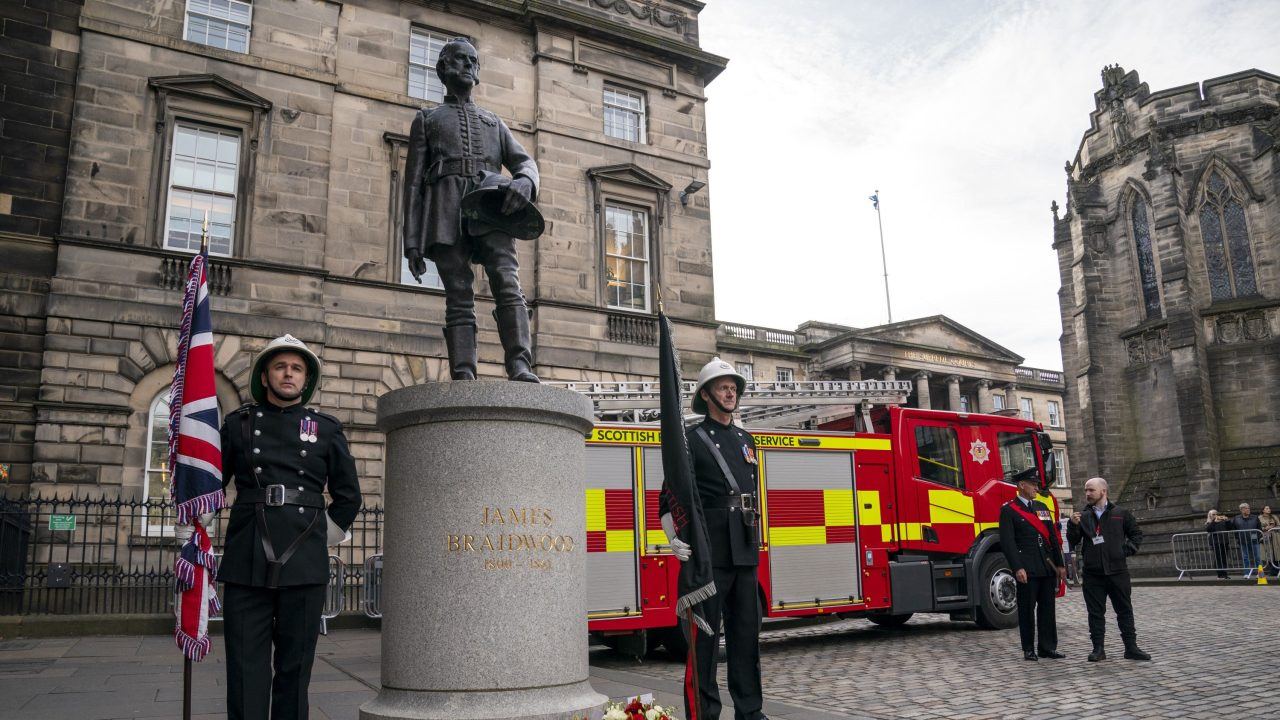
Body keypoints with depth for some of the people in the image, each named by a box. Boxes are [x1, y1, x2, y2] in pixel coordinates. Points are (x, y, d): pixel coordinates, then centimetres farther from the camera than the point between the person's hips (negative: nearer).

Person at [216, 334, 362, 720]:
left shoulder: (327, 430, 10)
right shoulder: (238, 424, 11)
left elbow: (348, 496, 16)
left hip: (304, 567, 0)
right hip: (246, 564, 0)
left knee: (295, 667, 5)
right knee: (246, 667, -1)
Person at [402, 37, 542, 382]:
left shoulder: (494, 122, 32)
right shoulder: (426, 119, 25)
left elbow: (525, 161, 17)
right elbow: (414, 181, 16)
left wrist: (524, 181, -11)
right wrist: (412, 241, 3)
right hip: (447, 205, -1)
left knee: (506, 280, -21)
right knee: (459, 297, -11)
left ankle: (520, 367, -34)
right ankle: (464, 379, -19)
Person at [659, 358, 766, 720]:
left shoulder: (745, 440, 18)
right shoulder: (691, 439, -1)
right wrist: (675, 538, -19)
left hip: (745, 551, 6)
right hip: (710, 550, -6)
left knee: (746, 629, 10)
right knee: (706, 634, -3)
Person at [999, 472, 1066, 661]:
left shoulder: (1042, 507, 16)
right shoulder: (1009, 510, -4)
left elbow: (1053, 538, 17)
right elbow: (1007, 542, -10)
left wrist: (1060, 565, 12)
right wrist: (1017, 568, -17)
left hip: (1047, 567, 6)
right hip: (1027, 569, -6)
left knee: (1047, 608, 8)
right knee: (1027, 609, 1)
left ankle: (1047, 647, 16)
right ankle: (1028, 649, 9)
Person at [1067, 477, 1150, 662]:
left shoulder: (1121, 514, 4)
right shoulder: (1083, 516, 6)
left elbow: (1136, 533, 12)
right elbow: (1073, 541, 2)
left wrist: (1128, 550, -1)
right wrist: (1073, 525, -15)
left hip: (1118, 570, -1)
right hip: (1092, 573, 1)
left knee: (1125, 610, 6)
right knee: (1095, 612, 4)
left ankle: (1131, 647, 15)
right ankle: (1098, 649, 10)